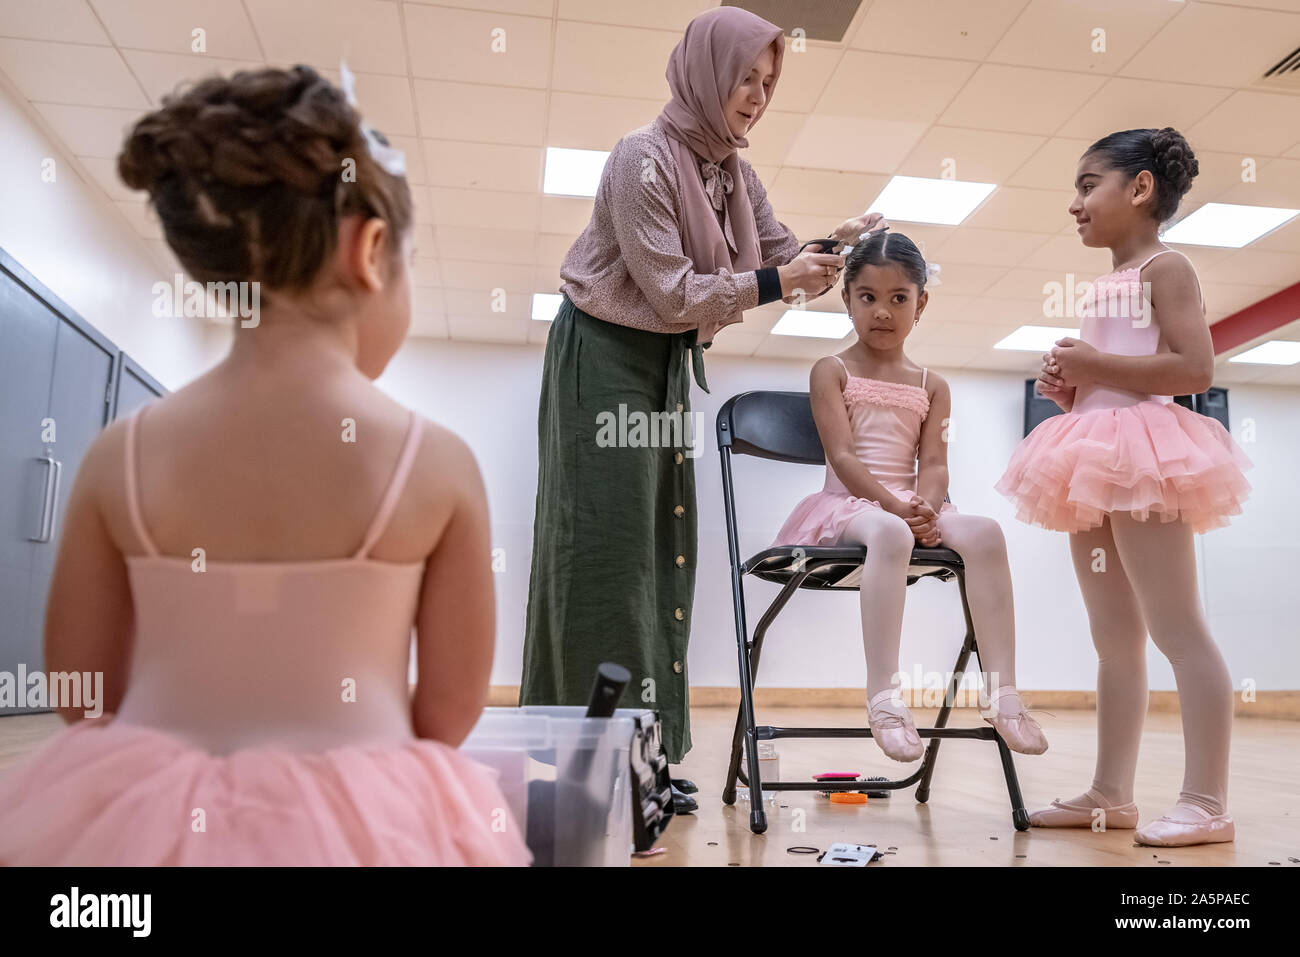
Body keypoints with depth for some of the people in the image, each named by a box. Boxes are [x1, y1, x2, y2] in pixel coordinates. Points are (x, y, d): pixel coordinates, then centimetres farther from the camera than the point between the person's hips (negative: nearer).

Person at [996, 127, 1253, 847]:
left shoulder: (1164, 268, -2)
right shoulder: (1103, 288, 22)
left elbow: (1195, 368, -15)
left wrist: (1095, 366, -13)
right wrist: (1069, 387, 10)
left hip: (1142, 457, -9)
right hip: (1096, 463, 9)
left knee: (1176, 627, -8)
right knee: (1114, 639, 9)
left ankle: (1207, 801, -2)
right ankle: (1111, 793, 15)